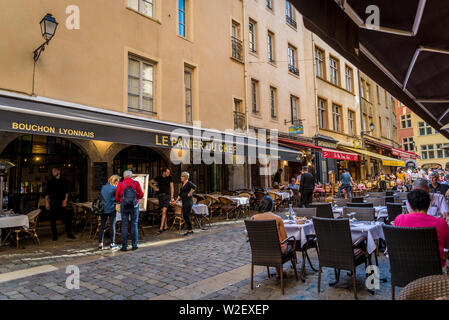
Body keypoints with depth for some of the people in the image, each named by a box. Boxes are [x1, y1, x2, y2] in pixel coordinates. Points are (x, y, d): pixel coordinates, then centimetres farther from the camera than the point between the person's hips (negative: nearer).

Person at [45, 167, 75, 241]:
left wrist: (65, 200, -4)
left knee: (67, 217, -2)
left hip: (62, 202, 0)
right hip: (53, 203, 0)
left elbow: (66, 191, 8)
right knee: (53, 219, 3)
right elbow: (47, 193, 7)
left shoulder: (63, 181, 7)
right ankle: (54, 235, 15)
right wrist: (46, 202, -1)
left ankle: (69, 234, 9)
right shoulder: (50, 181, 7)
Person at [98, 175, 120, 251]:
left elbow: (101, 197, 16)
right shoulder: (114, 188, -11)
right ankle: (112, 244, 11)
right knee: (112, 226, 4)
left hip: (103, 210, 5)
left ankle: (100, 244, 11)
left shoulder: (103, 187, 8)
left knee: (102, 226, 8)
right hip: (112, 210, -5)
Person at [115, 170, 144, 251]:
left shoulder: (120, 184, -1)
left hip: (124, 207, 0)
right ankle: (134, 245, 10)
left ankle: (124, 246, 7)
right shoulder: (136, 183, -2)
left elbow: (116, 198, 1)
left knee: (124, 226, 5)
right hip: (134, 206, 0)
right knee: (134, 225, 7)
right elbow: (141, 195, -2)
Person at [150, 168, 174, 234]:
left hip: (167, 196, -2)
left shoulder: (169, 178, -2)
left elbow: (172, 187, 1)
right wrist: (155, 188, 0)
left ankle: (161, 228, -13)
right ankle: (165, 227, 21)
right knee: (164, 212, 9)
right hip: (160, 196, 2)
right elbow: (150, 182, 14)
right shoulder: (158, 178, 0)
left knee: (164, 212, -12)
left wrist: (172, 197, -4)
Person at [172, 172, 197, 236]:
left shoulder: (189, 183, -11)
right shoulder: (183, 184, 17)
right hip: (184, 202, 9)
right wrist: (176, 201, 17)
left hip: (189, 201, -9)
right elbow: (180, 194, 21)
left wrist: (190, 194, -22)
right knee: (184, 216, 9)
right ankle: (189, 230, 17)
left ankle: (190, 230, 5)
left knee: (187, 216, -6)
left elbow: (194, 187, -32)